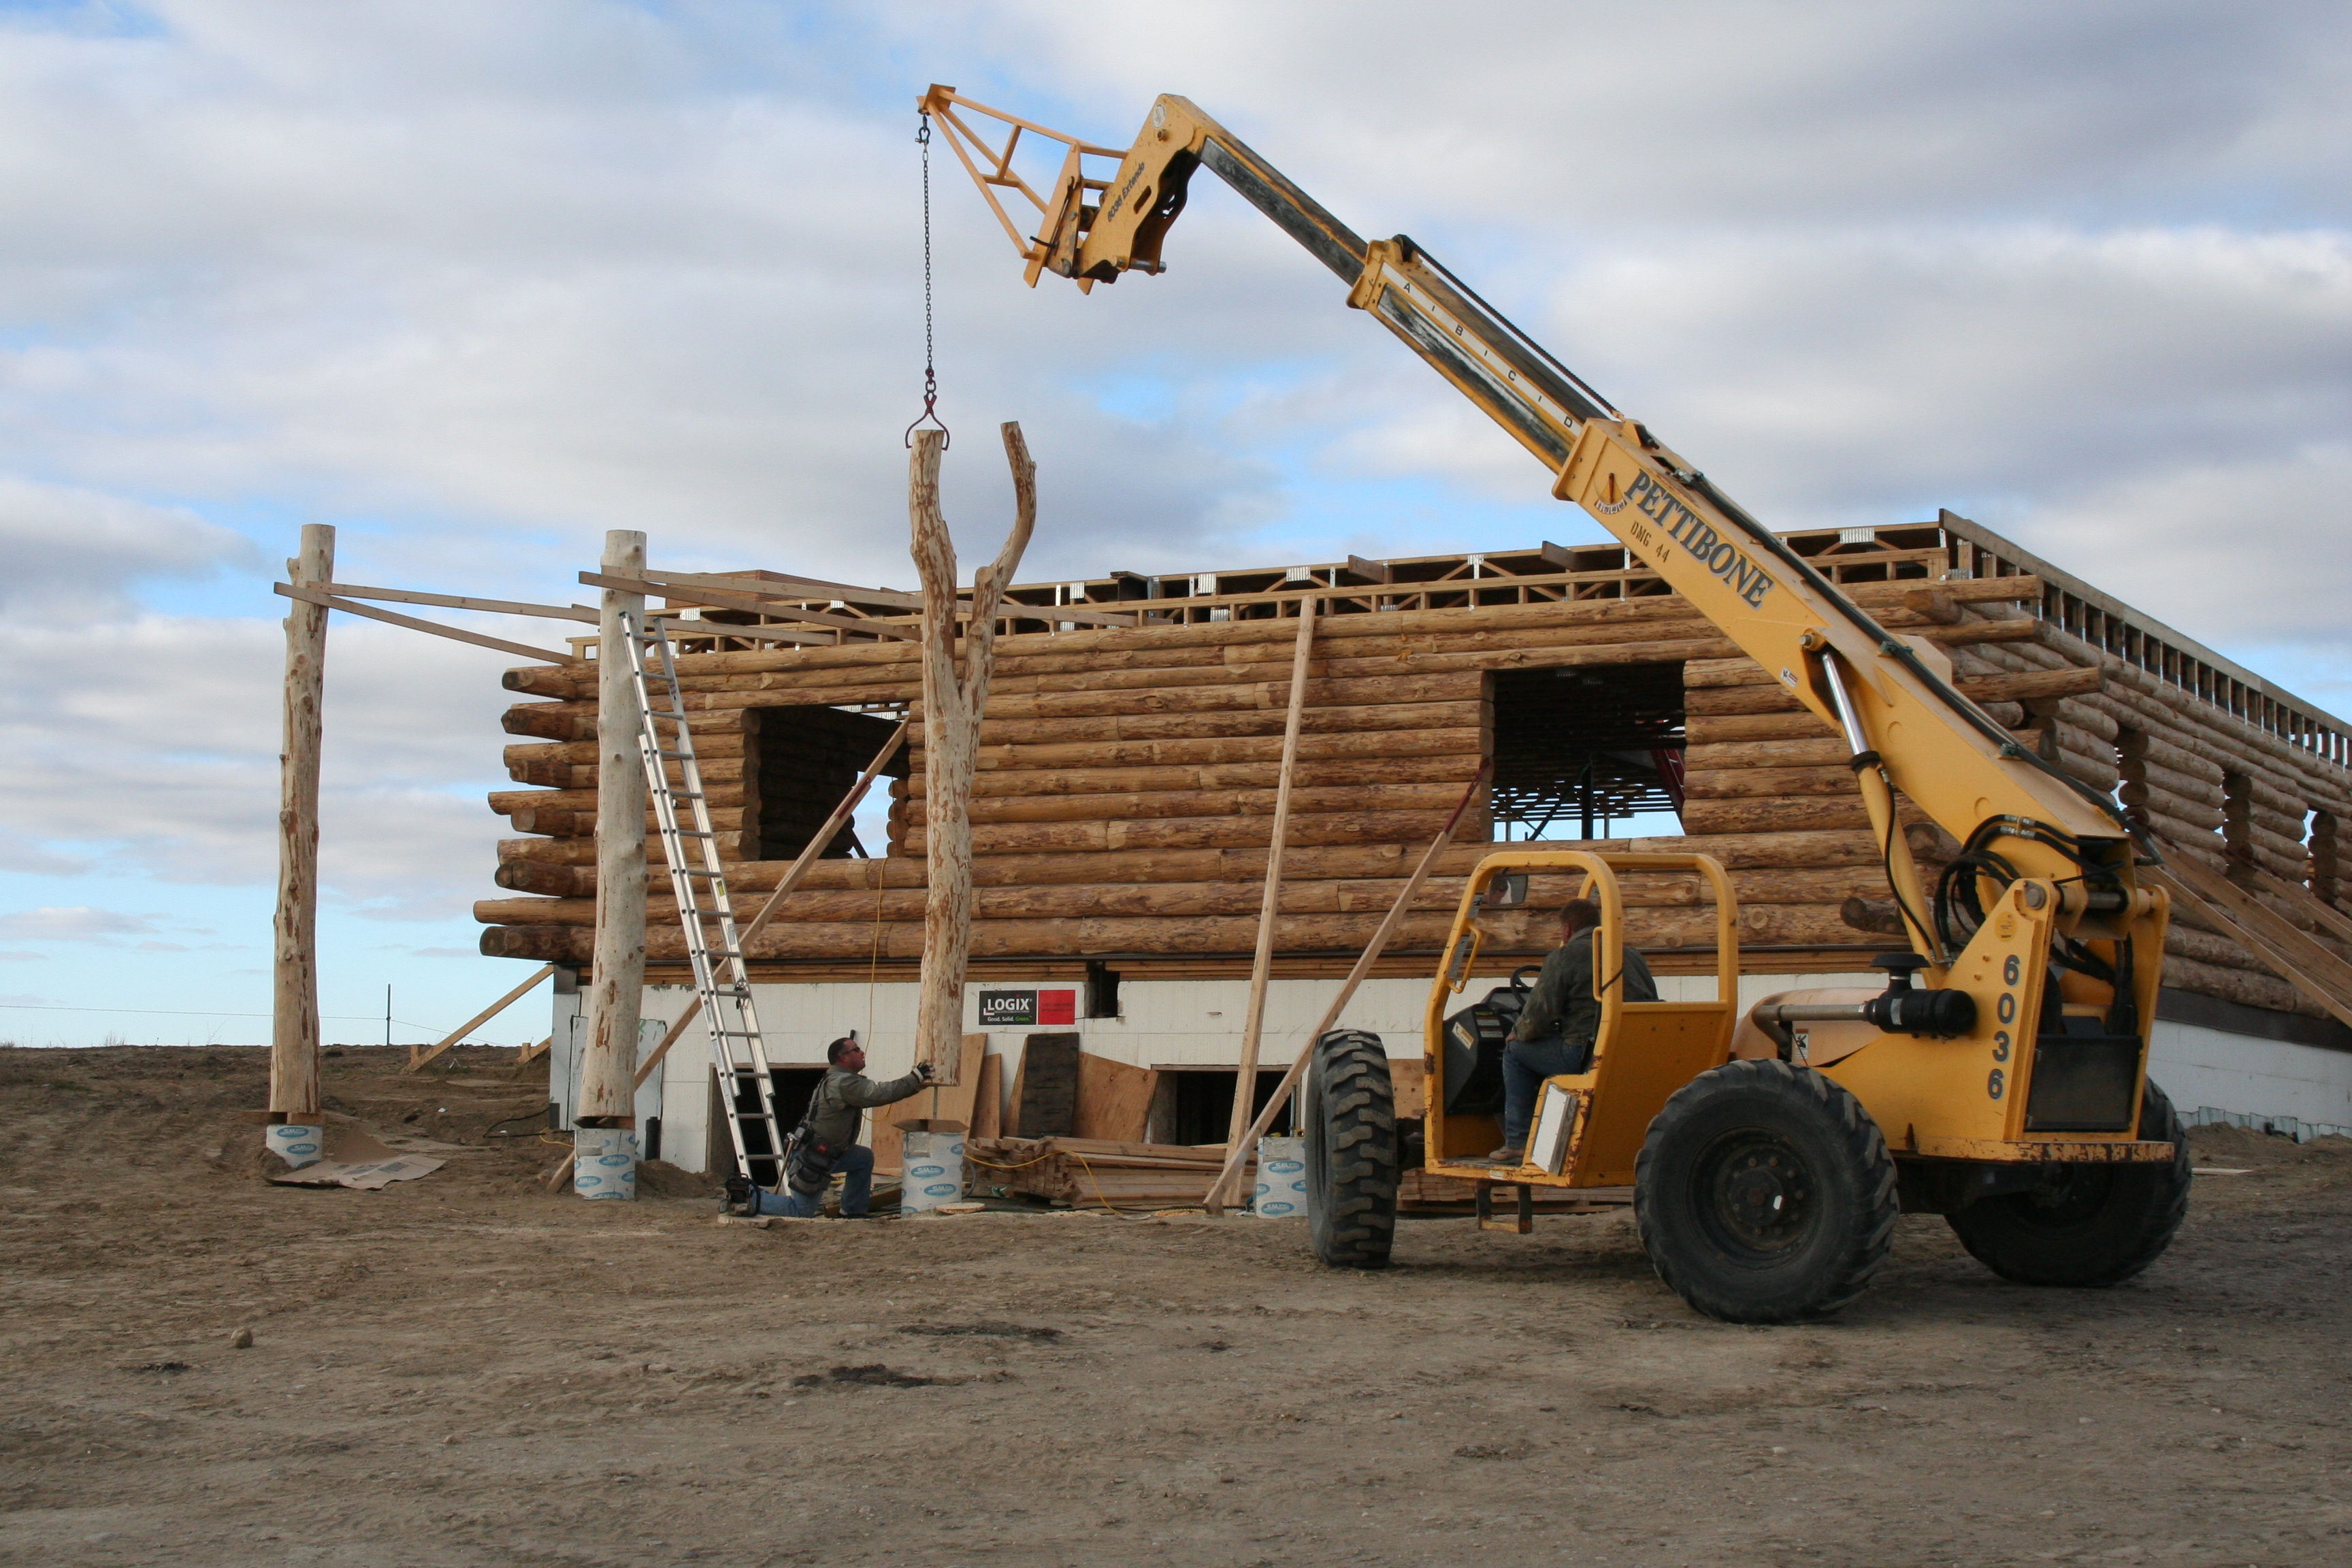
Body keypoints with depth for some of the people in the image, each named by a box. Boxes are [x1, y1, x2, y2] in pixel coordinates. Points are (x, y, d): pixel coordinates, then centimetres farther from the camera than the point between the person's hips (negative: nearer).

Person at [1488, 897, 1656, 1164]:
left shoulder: (1563, 957, -1)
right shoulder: (1634, 956, 18)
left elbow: (1537, 1020, -7)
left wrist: (1516, 1034, 17)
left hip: (1587, 1058, -7)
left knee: (1516, 1050, 13)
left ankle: (1518, 1143, 10)